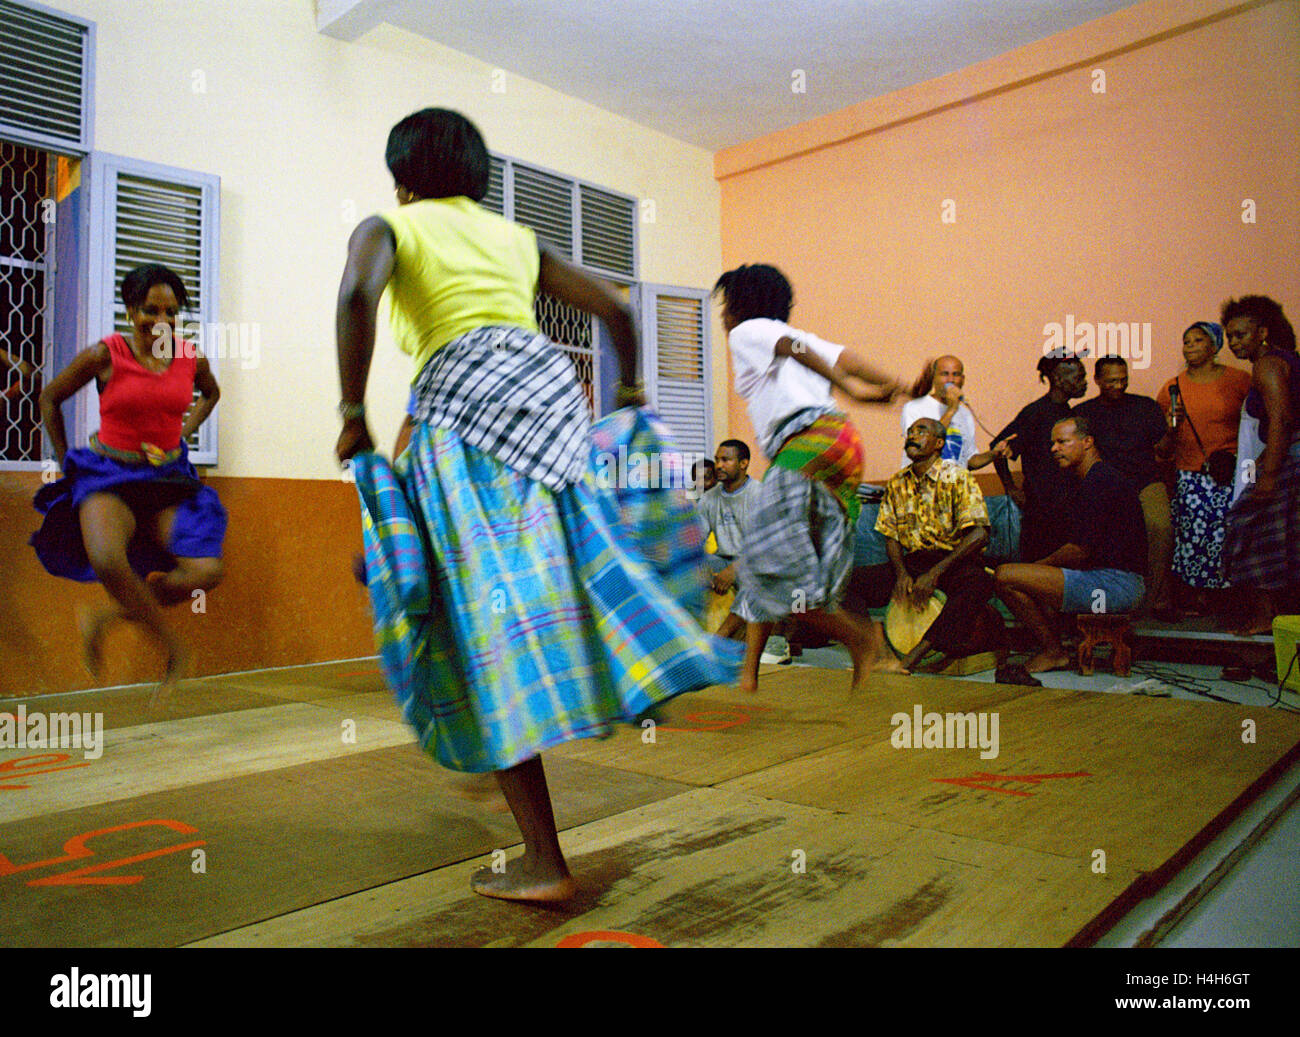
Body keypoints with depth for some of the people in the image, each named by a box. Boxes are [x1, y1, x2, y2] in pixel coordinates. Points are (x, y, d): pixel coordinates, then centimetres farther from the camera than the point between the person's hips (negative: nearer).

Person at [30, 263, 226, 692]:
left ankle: (106, 617, 6)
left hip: (170, 479, 3)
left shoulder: (192, 359, 2)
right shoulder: (105, 355, -7)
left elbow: (211, 392, 27)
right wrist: (65, 462, 8)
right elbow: (49, 399, 9)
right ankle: (171, 644, -12)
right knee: (106, 561, -33)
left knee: (206, 571, -16)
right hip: (108, 476, -3)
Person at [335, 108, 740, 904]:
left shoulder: (389, 228, 14)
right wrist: (628, 394, 37)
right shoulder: (518, 238, 27)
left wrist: (353, 414, -4)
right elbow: (616, 309, 22)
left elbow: (358, 295, -10)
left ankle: (544, 863, -1)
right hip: (553, 394, 5)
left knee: (490, 628, -5)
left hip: (465, 405, -5)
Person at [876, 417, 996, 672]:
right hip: (913, 562, 5)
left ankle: (915, 654, -40)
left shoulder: (957, 477, -7)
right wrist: (901, 574, -10)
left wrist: (935, 573, -22)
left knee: (980, 583, -38)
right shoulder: (896, 483, 8)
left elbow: (979, 534, -16)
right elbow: (890, 535, 10)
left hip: (956, 561, -4)